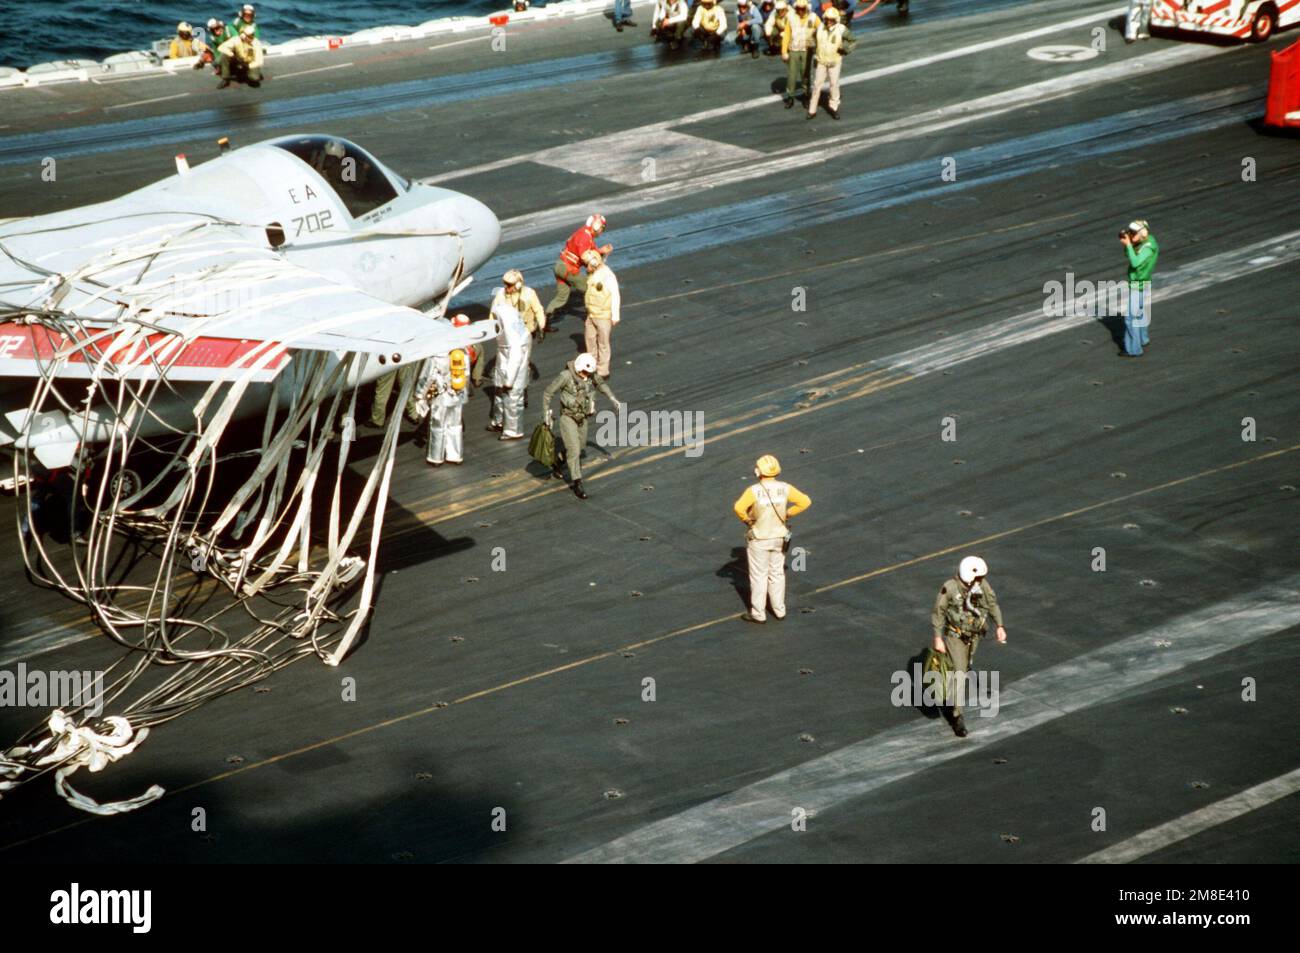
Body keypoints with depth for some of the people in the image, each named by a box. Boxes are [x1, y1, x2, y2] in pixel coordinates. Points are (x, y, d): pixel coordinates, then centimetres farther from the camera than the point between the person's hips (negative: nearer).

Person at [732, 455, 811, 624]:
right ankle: (779, 609, 28)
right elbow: (805, 501, -6)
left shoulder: (754, 491, -22)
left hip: (758, 539, -4)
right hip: (779, 538, 4)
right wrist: (788, 514, 2)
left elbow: (739, 507, -35)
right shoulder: (785, 488, -9)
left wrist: (746, 520, -15)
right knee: (777, 574, 19)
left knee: (758, 576, 8)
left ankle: (758, 613, 16)